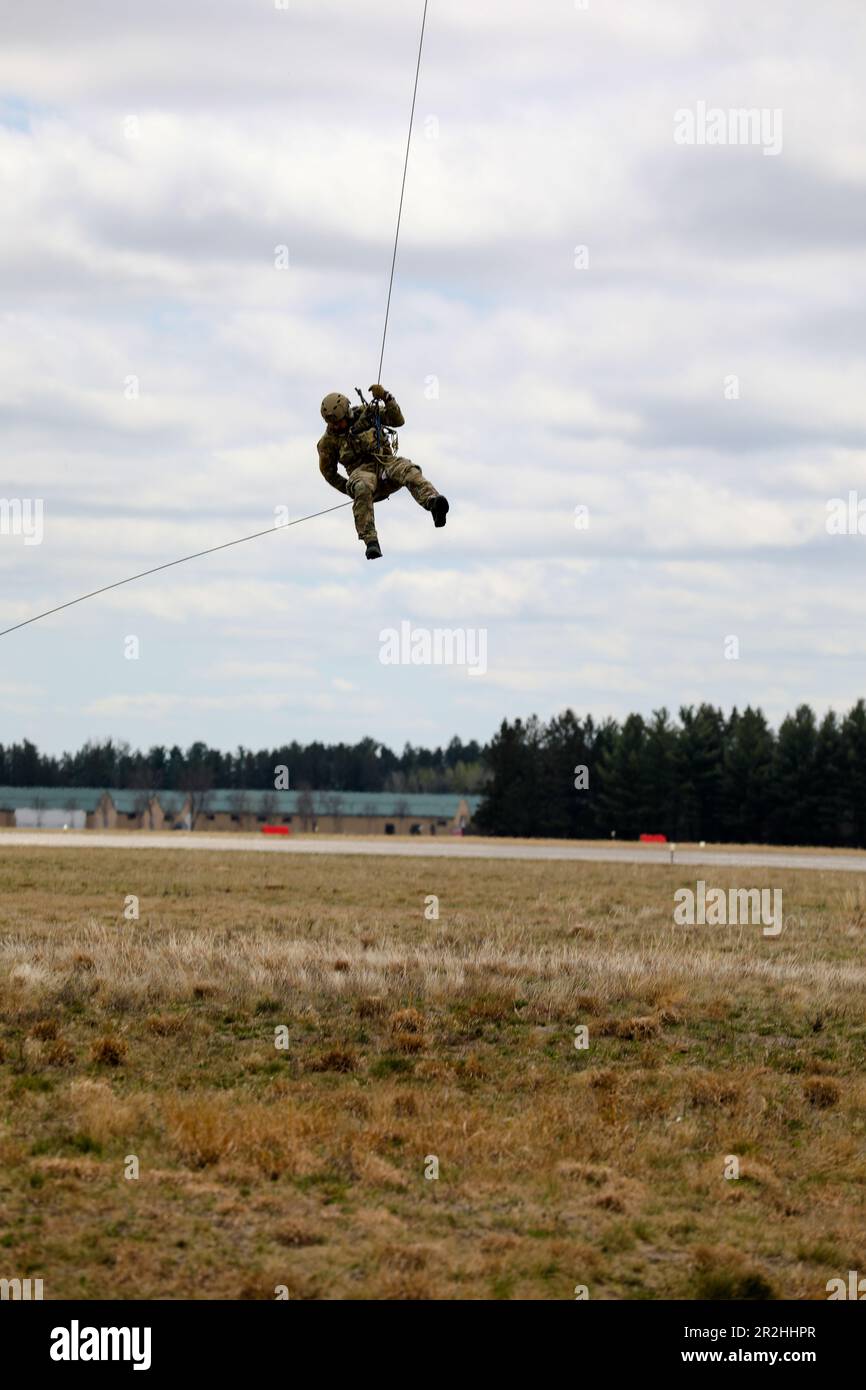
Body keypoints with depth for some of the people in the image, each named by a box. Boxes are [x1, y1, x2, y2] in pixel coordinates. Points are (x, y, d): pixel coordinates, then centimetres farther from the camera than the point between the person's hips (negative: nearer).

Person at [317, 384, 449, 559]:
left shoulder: (366, 413, 8)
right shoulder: (329, 440, 7)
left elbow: (398, 420, 2)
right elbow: (328, 472, 19)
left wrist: (386, 398, -12)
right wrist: (350, 489, 15)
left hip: (386, 462, 1)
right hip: (362, 471, -1)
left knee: (407, 470, -32)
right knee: (363, 489, -38)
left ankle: (433, 502, -61)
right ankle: (371, 542, -48)